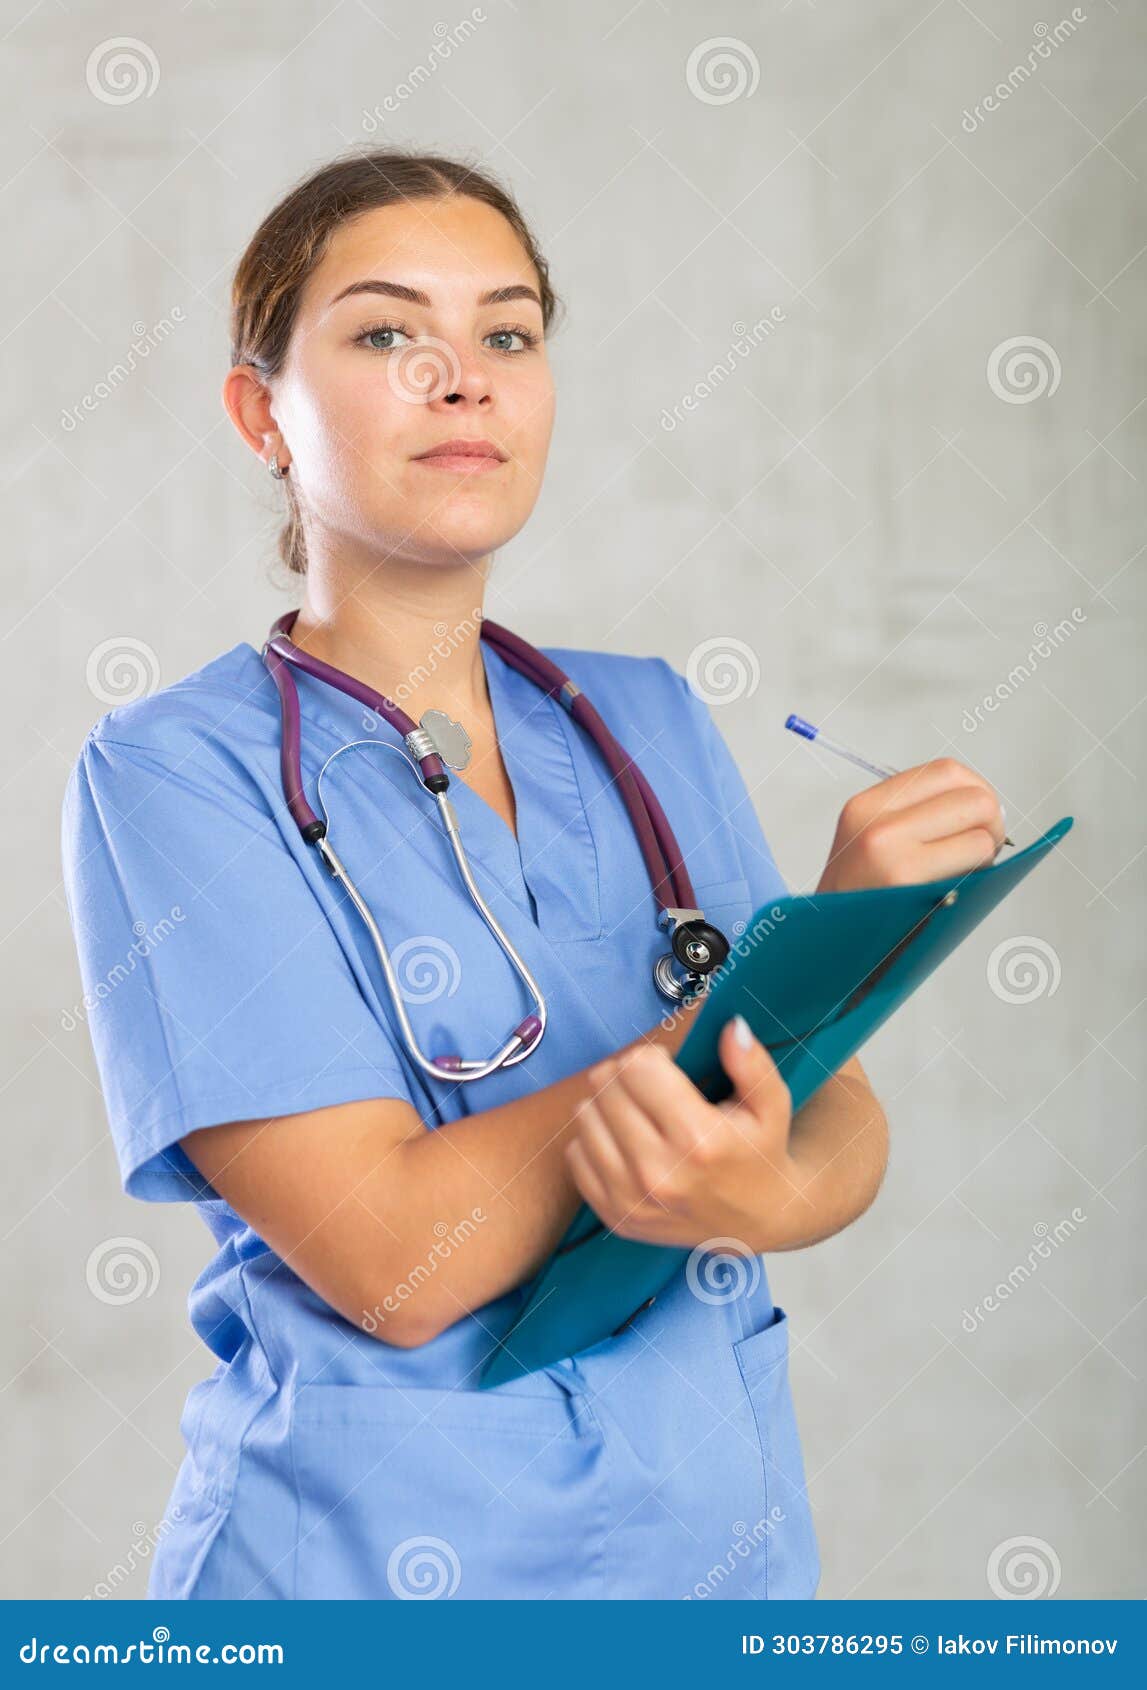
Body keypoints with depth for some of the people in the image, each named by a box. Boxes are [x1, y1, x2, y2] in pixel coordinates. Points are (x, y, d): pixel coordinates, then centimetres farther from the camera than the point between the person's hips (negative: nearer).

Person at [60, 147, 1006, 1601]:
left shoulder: (648, 722, 3)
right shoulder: (176, 769, -12)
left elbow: (848, 1130, -1)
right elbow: (393, 1257, -21)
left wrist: (758, 1196, -25)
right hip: (370, 1556, -4)